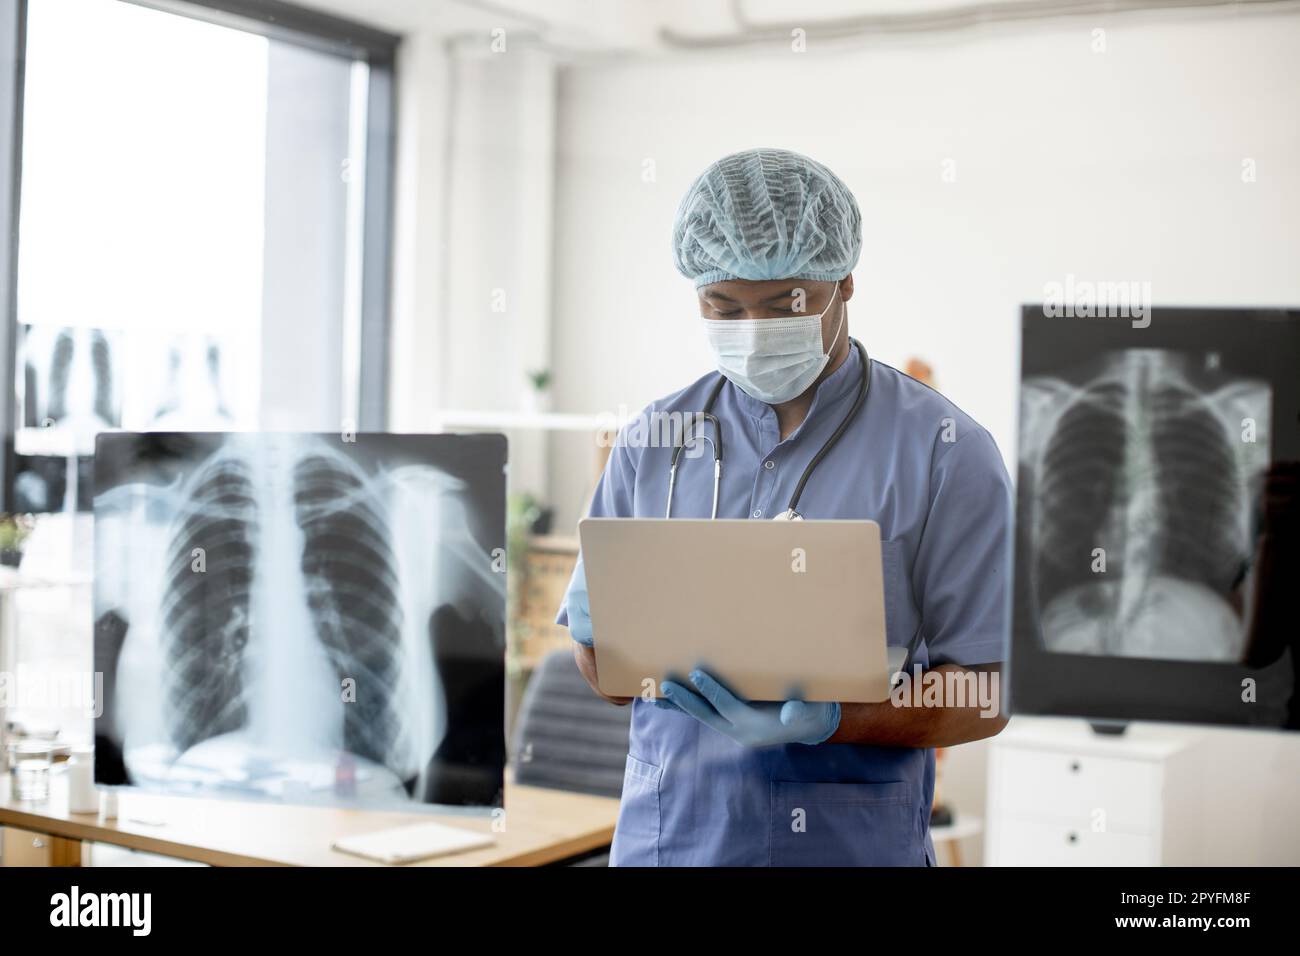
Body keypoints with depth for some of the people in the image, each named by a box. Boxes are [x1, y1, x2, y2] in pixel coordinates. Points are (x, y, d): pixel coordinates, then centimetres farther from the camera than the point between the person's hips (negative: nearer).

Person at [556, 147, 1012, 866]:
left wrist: (824, 721, -22)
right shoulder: (654, 441, 4)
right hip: (664, 832, 3)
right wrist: (603, 632, -14)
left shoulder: (942, 450, -6)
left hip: (849, 841, -3)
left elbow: (985, 693, -8)